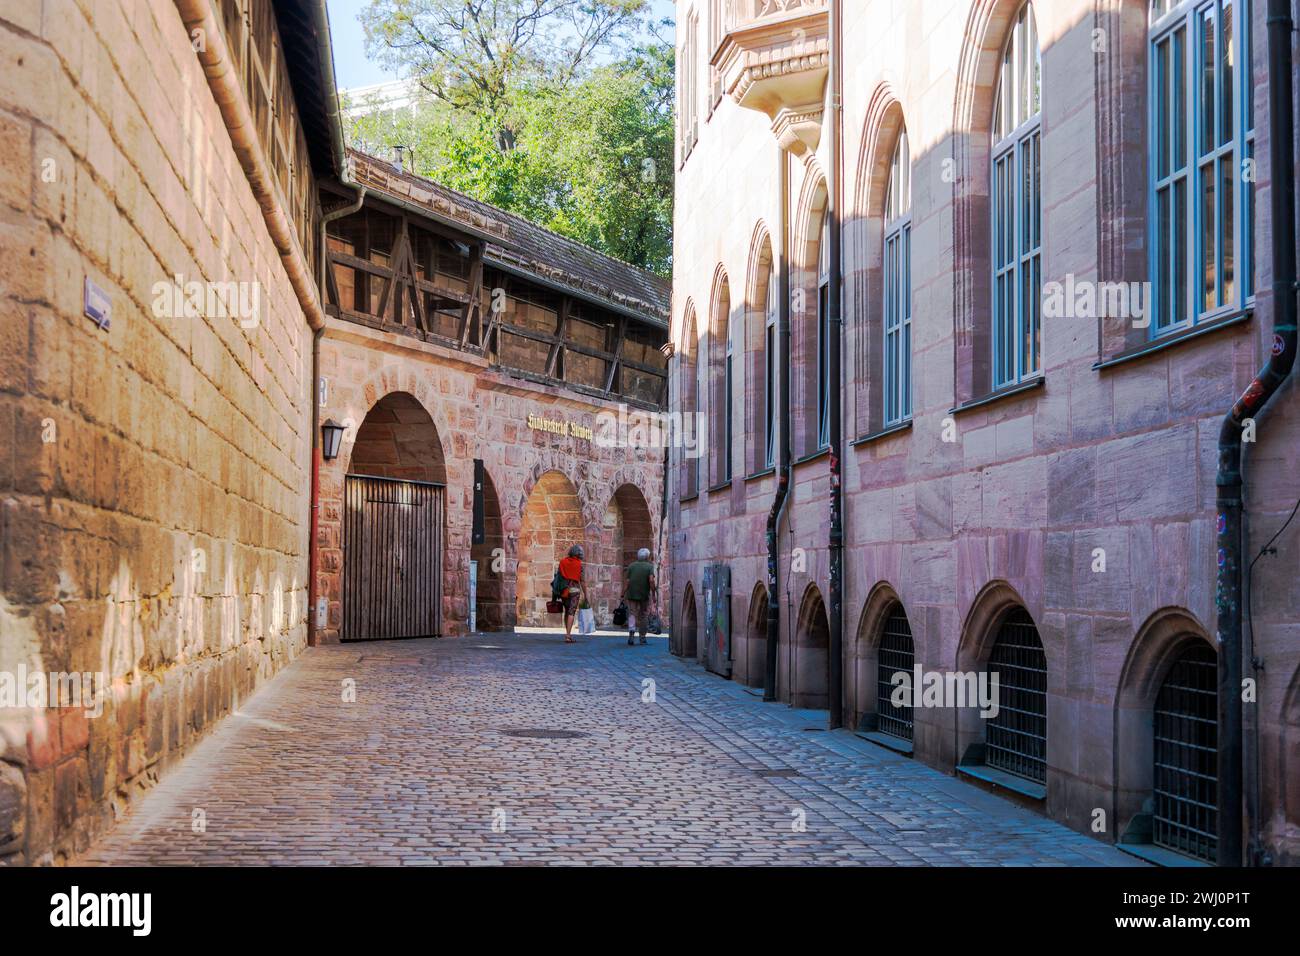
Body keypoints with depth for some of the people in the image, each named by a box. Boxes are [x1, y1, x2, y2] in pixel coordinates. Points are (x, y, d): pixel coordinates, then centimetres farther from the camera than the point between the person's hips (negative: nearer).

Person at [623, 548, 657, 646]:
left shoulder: (631, 566, 4)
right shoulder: (649, 566, -3)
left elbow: (627, 581, 0)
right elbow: (651, 580, -15)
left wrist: (624, 594, 6)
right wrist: (654, 594, -10)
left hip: (631, 594, 1)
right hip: (644, 594, -1)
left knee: (632, 614, 2)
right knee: (643, 616, 11)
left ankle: (631, 631, -22)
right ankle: (642, 637, 15)